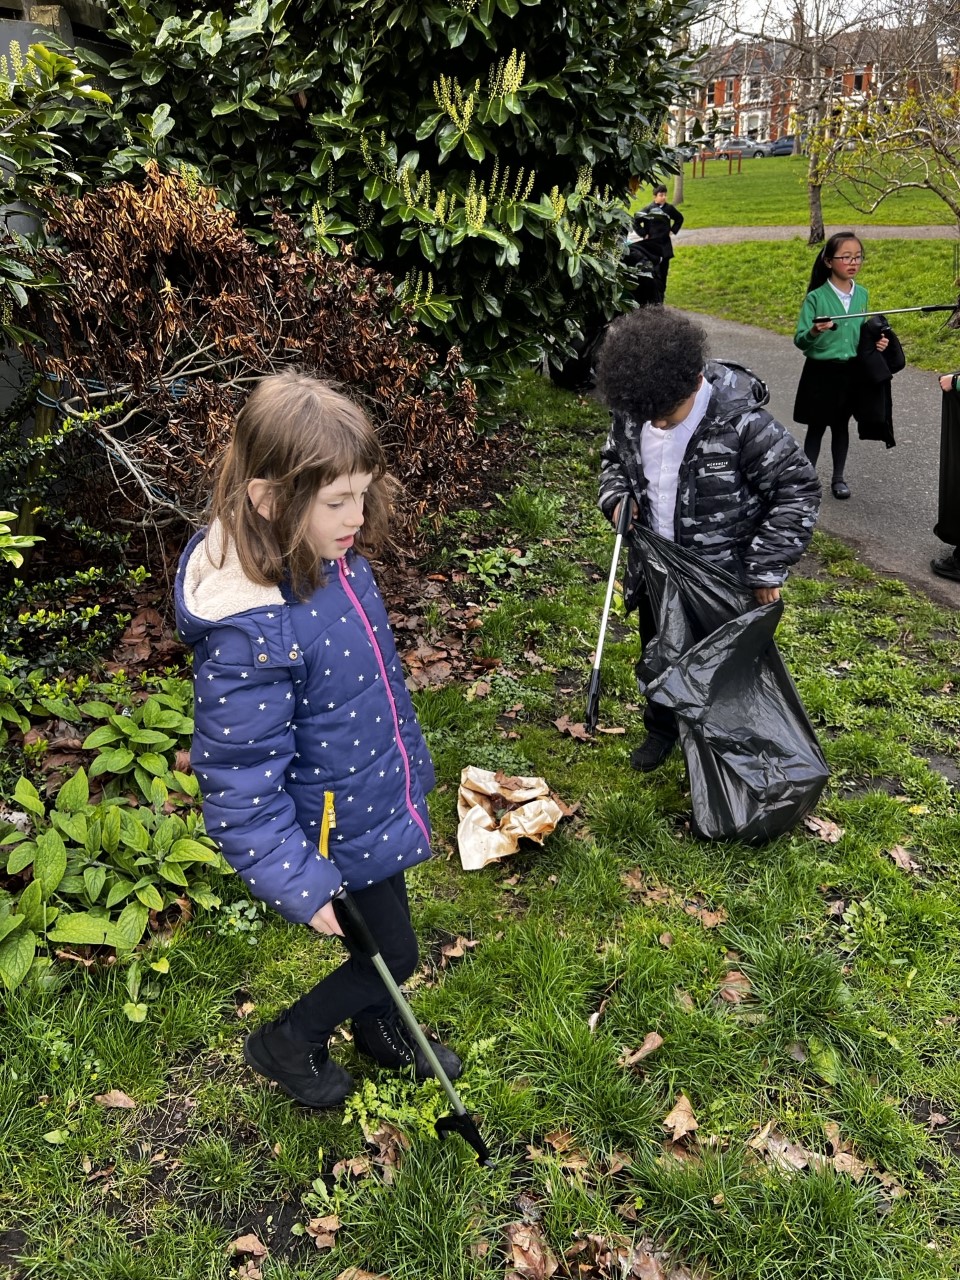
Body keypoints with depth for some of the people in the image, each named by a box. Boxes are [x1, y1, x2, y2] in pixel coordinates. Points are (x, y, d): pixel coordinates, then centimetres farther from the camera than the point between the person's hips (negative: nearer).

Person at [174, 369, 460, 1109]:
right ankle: (286, 1046, 42)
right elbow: (241, 783, -28)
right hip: (338, 832, -7)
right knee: (393, 955, 14)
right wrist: (301, 886, -23)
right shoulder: (248, 631, -37)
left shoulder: (335, 556, -10)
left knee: (388, 943, 28)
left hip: (379, 796, 7)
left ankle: (381, 1028, 59)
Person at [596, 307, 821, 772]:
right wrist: (617, 496, -11)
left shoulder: (741, 423, -28)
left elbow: (799, 489, -20)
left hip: (720, 580, -5)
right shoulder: (631, 413, -11)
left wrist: (766, 568, -20)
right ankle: (662, 728, 50)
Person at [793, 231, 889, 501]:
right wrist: (815, 332, -35)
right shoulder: (815, 297, -13)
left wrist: (876, 342, -5)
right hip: (821, 372, -4)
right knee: (816, 427, 6)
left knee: (841, 425, 14)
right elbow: (799, 340, -16)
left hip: (851, 371, 4)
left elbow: (862, 333, 14)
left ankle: (838, 477, 26)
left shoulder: (862, 295, 2)